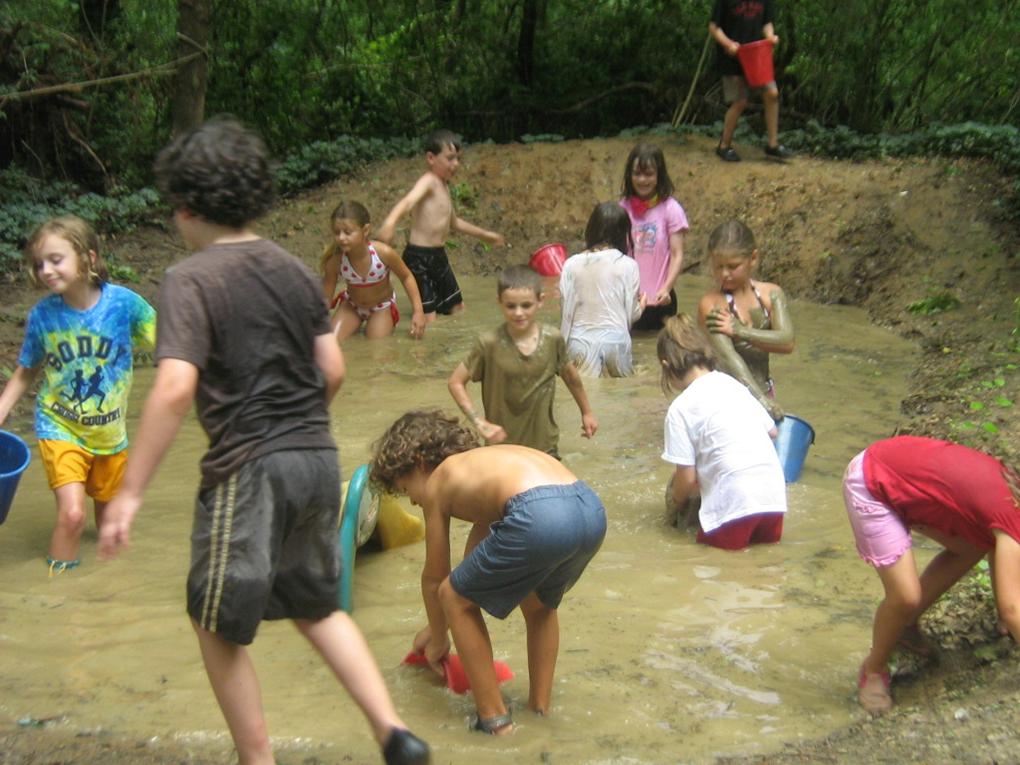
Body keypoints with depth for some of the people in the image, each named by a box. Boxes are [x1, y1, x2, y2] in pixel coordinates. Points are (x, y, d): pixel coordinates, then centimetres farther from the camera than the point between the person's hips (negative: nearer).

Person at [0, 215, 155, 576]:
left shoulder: (123, 302, -18)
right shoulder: (42, 315, -14)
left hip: (110, 432, 2)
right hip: (60, 428, -1)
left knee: (109, 513, 19)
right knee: (72, 514, -19)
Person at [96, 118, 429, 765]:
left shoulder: (191, 280, -11)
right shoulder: (296, 270, 7)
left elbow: (175, 389, -21)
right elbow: (333, 371, 8)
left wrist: (131, 492, -18)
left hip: (248, 470, -7)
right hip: (319, 459, 7)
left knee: (220, 627, 14)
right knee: (316, 605, 24)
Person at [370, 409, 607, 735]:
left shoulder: (437, 483, 19)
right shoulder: (483, 463, 38)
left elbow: (434, 578, 26)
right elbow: (475, 558, 48)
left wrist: (438, 640, 44)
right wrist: (438, 627, 58)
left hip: (539, 518, -8)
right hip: (592, 509, 8)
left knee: (454, 598, 17)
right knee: (540, 603, 36)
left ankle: (494, 718, 21)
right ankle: (540, 707, 37)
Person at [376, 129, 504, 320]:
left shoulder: (444, 186, 15)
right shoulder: (428, 182, -14)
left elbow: (453, 222, 31)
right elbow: (408, 201, -36)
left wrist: (484, 234, 43)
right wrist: (391, 220, -57)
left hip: (439, 255, 10)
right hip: (418, 257, -10)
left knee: (458, 308, 15)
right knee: (428, 319, -13)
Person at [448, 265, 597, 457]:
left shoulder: (552, 339, -10)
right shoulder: (489, 344, -17)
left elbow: (571, 376, 8)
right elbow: (456, 382, -9)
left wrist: (586, 412, 19)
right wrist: (480, 423, -17)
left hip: (544, 445, 2)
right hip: (502, 445, -2)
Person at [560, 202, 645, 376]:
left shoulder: (571, 264, -2)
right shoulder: (627, 265, -5)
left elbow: (566, 309, 1)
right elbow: (632, 313, 1)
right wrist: (642, 303, 22)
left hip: (580, 340, 1)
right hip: (616, 338, -1)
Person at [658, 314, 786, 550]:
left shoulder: (680, 408, -6)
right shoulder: (733, 384, 11)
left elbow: (687, 478, -4)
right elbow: (772, 431, 20)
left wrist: (676, 502, 16)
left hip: (735, 502, -6)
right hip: (773, 495, 6)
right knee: (768, 536, 29)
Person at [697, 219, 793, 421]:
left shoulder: (771, 294, 0)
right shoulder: (712, 303, -15)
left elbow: (787, 342, -12)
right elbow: (727, 355, -25)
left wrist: (738, 330, -21)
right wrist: (761, 399, -33)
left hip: (764, 391, 4)